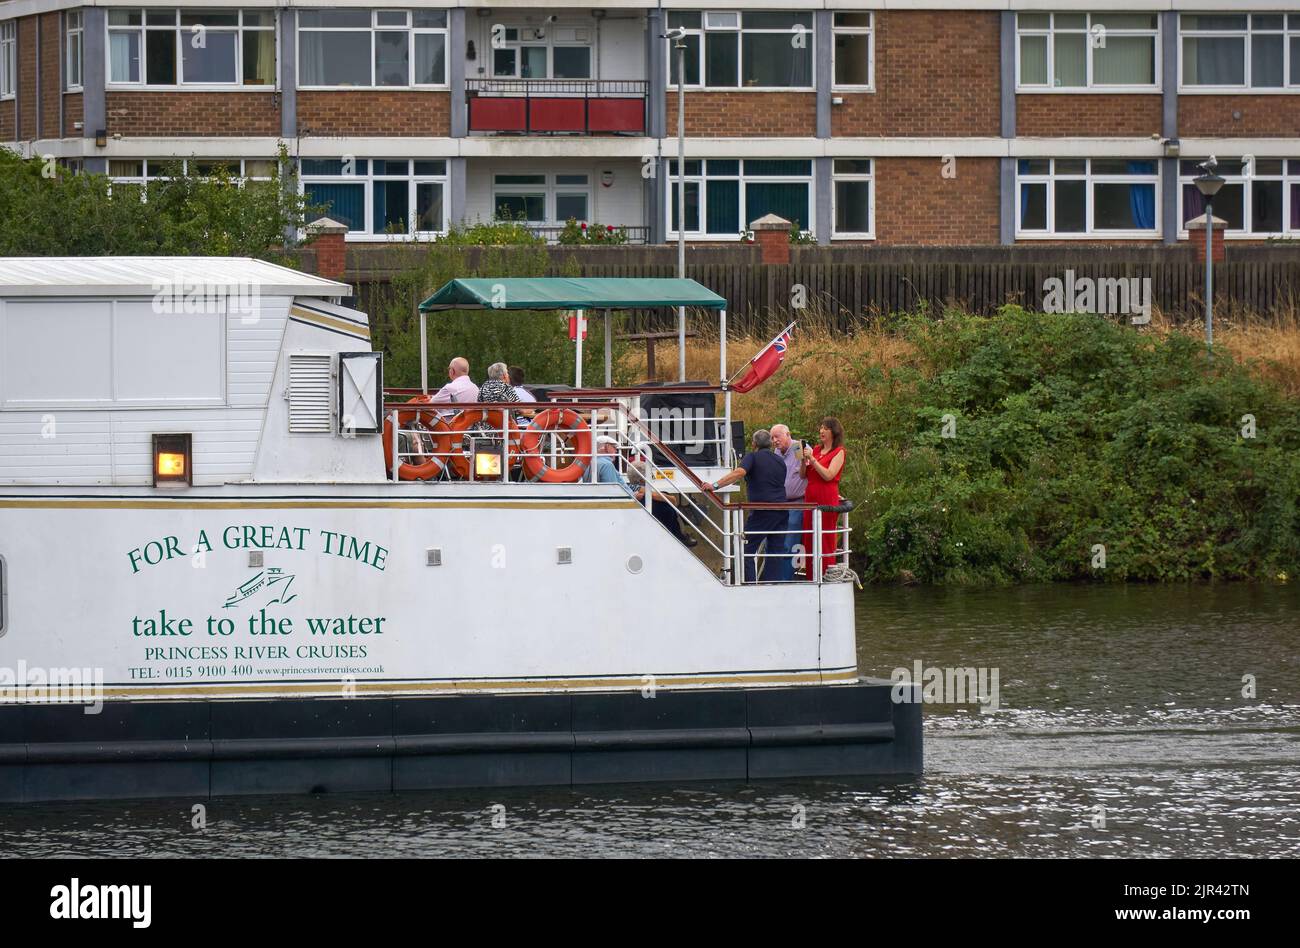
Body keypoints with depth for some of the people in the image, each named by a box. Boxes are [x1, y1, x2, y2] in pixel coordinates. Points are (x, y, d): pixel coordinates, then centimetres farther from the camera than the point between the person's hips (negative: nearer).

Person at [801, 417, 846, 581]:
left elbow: (828, 475, -13)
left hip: (827, 498, -7)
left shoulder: (838, 452, -2)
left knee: (826, 542, -6)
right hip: (811, 497, 7)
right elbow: (803, 474, 15)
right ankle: (812, 579, 9)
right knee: (808, 540, 4)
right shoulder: (816, 449, 16)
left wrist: (812, 459, -14)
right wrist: (803, 460, -2)